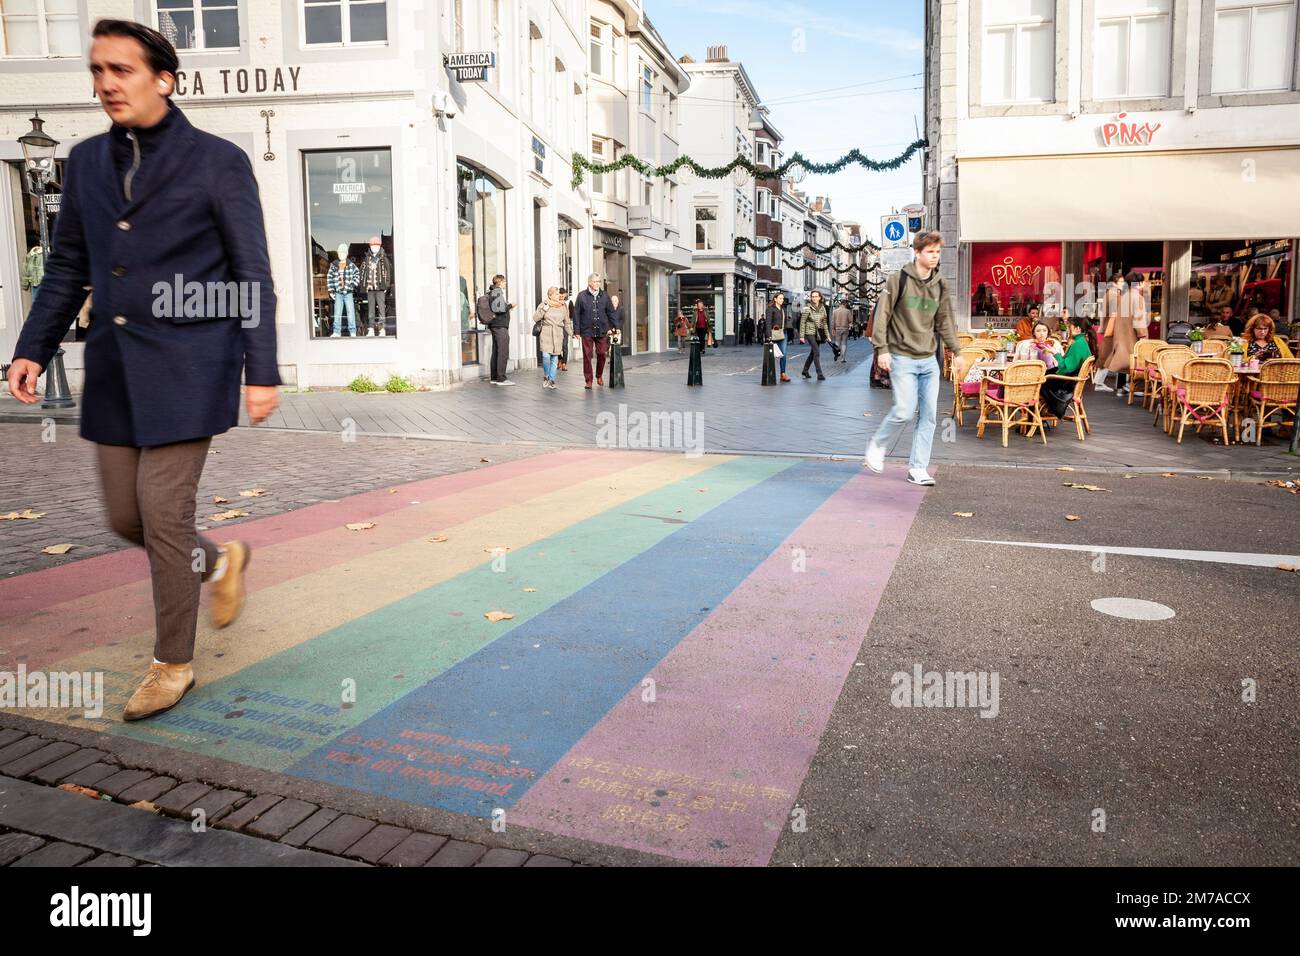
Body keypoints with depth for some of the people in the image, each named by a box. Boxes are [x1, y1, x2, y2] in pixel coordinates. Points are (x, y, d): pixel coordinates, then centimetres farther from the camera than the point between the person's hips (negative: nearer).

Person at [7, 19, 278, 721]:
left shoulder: (218, 162, -3)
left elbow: (252, 277, -5)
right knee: (126, 516, 9)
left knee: (163, 514, -5)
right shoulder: (87, 162, 13)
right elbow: (67, 268, 17)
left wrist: (261, 372, -11)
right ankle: (219, 560, 38)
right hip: (114, 367, 6)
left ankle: (173, 663, 12)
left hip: (187, 366, -6)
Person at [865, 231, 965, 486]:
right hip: (903, 358, -5)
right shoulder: (899, 280, -5)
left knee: (928, 415, 2)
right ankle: (877, 445, 15)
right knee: (904, 412, -12)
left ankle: (918, 468, 9)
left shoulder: (940, 286, 11)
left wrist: (956, 353, 13)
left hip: (929, 360, 5)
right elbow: (882, 316, -6)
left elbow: (945, 322, 17)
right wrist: (882, 349, -12)